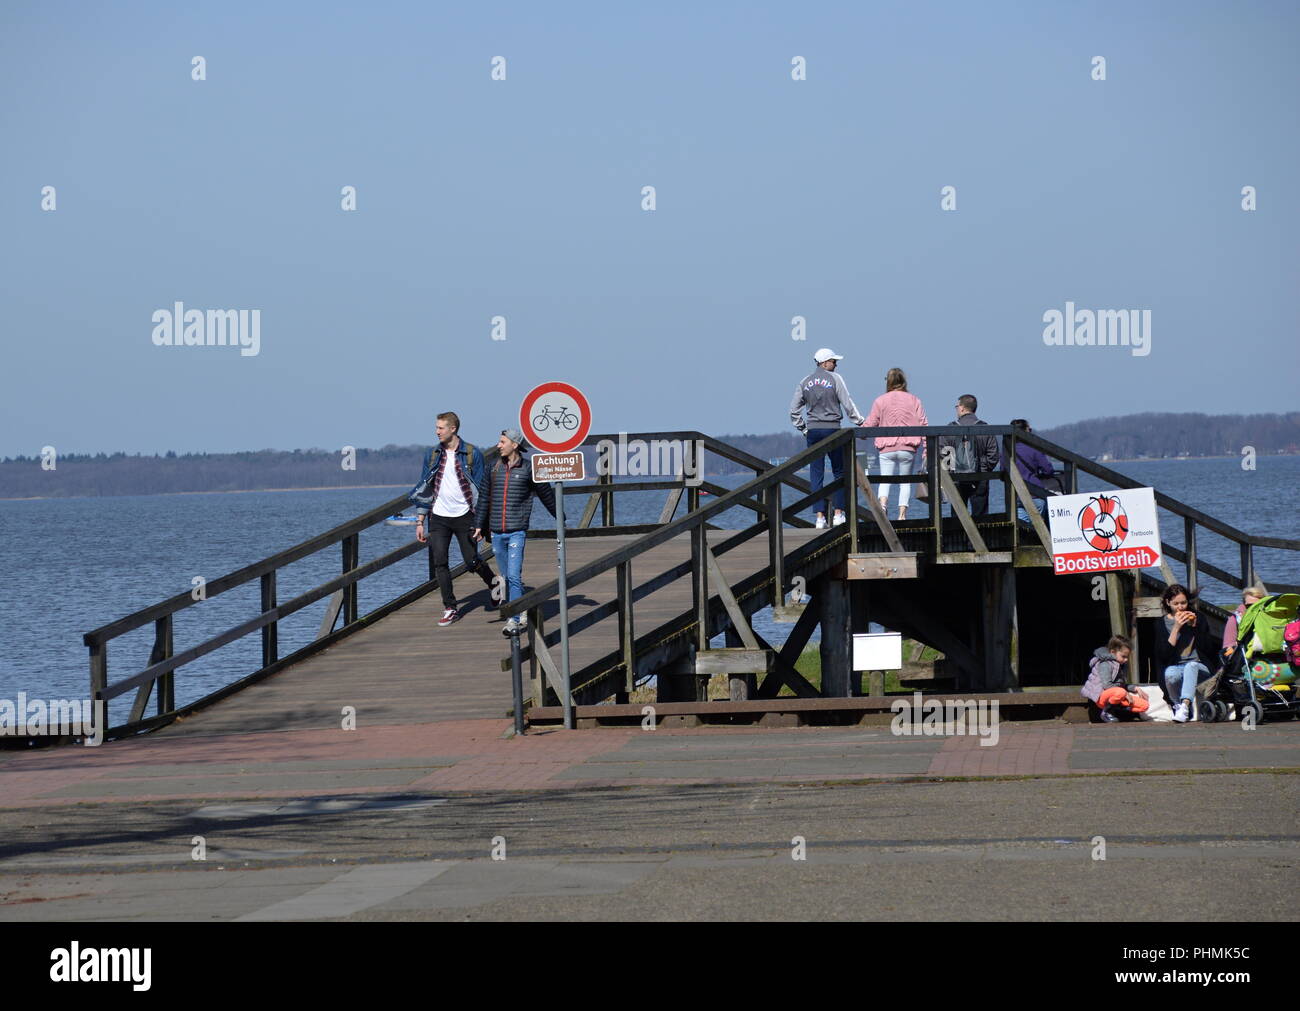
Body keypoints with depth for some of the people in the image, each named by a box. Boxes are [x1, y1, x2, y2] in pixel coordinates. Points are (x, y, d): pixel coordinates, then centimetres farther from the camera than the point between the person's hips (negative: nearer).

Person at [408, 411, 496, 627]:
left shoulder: (472, 454, -4)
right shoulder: (433, 455, 6)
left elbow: (481, 488, -2)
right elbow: (424, 488, 10)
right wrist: (420, 522, 5)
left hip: (464, 516, -3)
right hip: (439, 518, 3)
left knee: (472, 562, 1)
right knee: (439, 563, -5)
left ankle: (495, 586, 29)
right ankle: (450, 608, 2)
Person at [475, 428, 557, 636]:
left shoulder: (528, 469, -1)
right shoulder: (494, 468, 10)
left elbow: (546, 494, 9)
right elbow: (485, 497, 17)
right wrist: (479, 524, 13)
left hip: (517, 532, -5)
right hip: (496, 533, 5)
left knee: (514, 576, -14)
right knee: (508, 578, 9)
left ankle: (514, 620, -16)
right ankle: (523, 614, 20)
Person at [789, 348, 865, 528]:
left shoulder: (805, 382, 8)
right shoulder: (835, 378, -4)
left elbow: (794, 410, 9)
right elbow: (848, 405, -7)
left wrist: (803, 429, 17)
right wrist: (861, 423, 0)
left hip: (812, 431, 4)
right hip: (832, 429, -4)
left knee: (816, 475, 3)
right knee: (839, 472, 7)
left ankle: (820, 517, -2)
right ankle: (838, 513, 2)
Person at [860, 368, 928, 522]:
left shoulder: (880, 401, 2)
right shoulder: (914, 400, 5)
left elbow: (870, 425, 5)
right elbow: (923, 425, 2)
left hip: (886, 449, -1)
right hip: (908, 448, 1)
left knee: (885, 480, -2)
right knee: (905, 482, 9)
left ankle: (883, 504, -29)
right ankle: (902, 514, 3)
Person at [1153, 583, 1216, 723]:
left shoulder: (1198, 619, 10)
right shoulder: (1162, 624, 7)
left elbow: (1208, 650, 2)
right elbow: (1163, 655, -7)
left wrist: (1195, 627, -7)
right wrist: (1176, 628, -12)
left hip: (1199, 667, 0)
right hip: (1174, 667, 0)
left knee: (1191, 666, -37)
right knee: (1170, 673, -37)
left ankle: (1184, 706, -52)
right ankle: (1178, 705, -13)